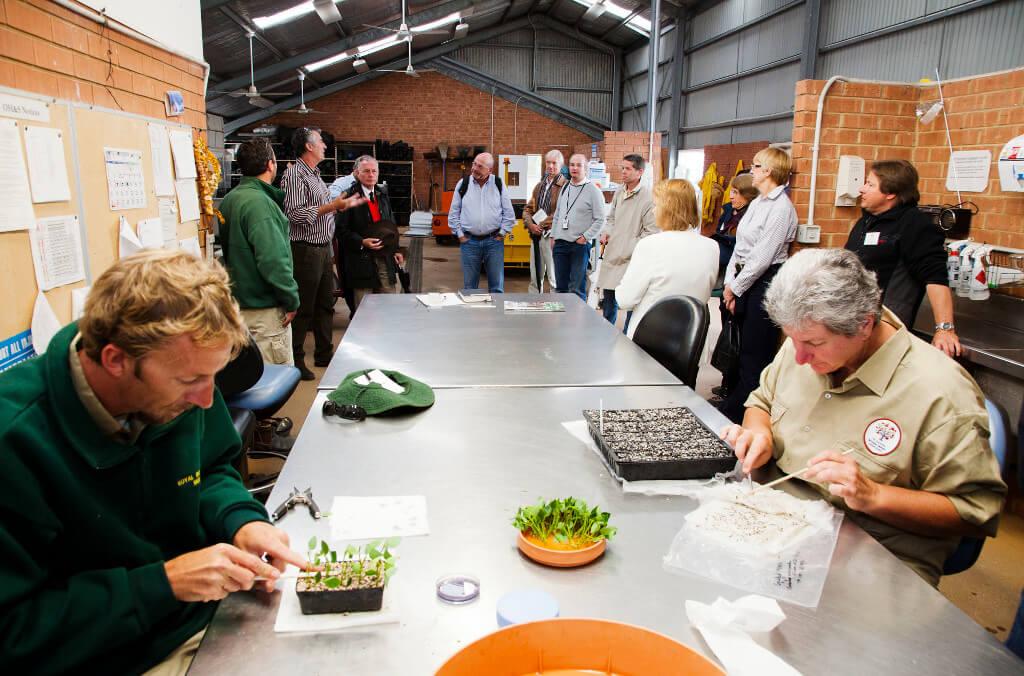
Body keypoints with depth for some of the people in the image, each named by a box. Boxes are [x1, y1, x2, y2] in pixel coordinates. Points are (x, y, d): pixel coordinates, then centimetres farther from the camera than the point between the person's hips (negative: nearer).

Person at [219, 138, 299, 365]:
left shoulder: (230, 199, 9)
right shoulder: (258, 202, -20)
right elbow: (273, 259, -26)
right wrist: (291, 300, -15)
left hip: (240, 302, 10)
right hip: (265, 309, -10)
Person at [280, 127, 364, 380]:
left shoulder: (315, 175, 17)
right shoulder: (294, 174, -13)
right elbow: (295, 214, -22)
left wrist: (344, 205, 16)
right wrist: (331, 206, -22)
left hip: (323, 248, 9)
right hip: (306, 250, -9)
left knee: (325, 304, 15)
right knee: (303, 308, -2)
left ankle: (324, 354, 26)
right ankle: (295, 360, 10)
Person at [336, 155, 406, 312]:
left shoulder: (382, 195, 16)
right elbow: (342, 230, -7)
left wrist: (395, 250, 12)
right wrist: (362, 242, -19)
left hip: (385, 257, 5)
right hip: (361, 259, -5)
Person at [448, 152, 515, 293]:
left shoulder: (498, 184, 2)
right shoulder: (463, 184, 2)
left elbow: (509, 213, 5)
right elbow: (453, 213, 7)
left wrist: (502, 233, 0)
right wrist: (460, 234, 2)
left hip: (494, 241, 0)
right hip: (469, 241, 1)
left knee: (497, 286, 5)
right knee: (469, 286, 9)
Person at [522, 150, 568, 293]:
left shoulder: (565, 186, -6)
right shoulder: (539, 186, 18)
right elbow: (528, 209, 17)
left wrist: (542, 225, -14)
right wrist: (531, 225, -1)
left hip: (551, 236, -7)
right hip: (536, 236, 7)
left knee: (554, 279, -5)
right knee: (535, 277, 13)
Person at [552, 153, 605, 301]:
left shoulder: (593, 191, -5)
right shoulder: (565, 188, 14)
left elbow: (600, 220, -7)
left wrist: (585, 237, -12)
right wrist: (553, 236, 14)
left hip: (580, 245, -6)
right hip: (560, 243, 6)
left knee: (577, 290, -6)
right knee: (560, 287, 10)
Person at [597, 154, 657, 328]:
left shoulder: (648, 198, -13)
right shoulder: (619, 192, 9)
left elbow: (651, 232, -14)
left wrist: (628, 250, -15)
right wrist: (605, 232, 5)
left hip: (631, 260, -7)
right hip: (611, 255, 7)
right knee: (608, 301, 18)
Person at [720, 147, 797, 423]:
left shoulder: (781, 208, -14)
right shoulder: (757, 203, 14)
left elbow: (762, 258, -16)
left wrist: (736, 287, -9)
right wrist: (729, 283, 4)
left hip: (765, 282, -9)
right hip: (743, 280, 9)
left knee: (754, 357, -1)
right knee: (737, 349, 15)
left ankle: (744, 418, 9)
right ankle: (731, 408, 27)